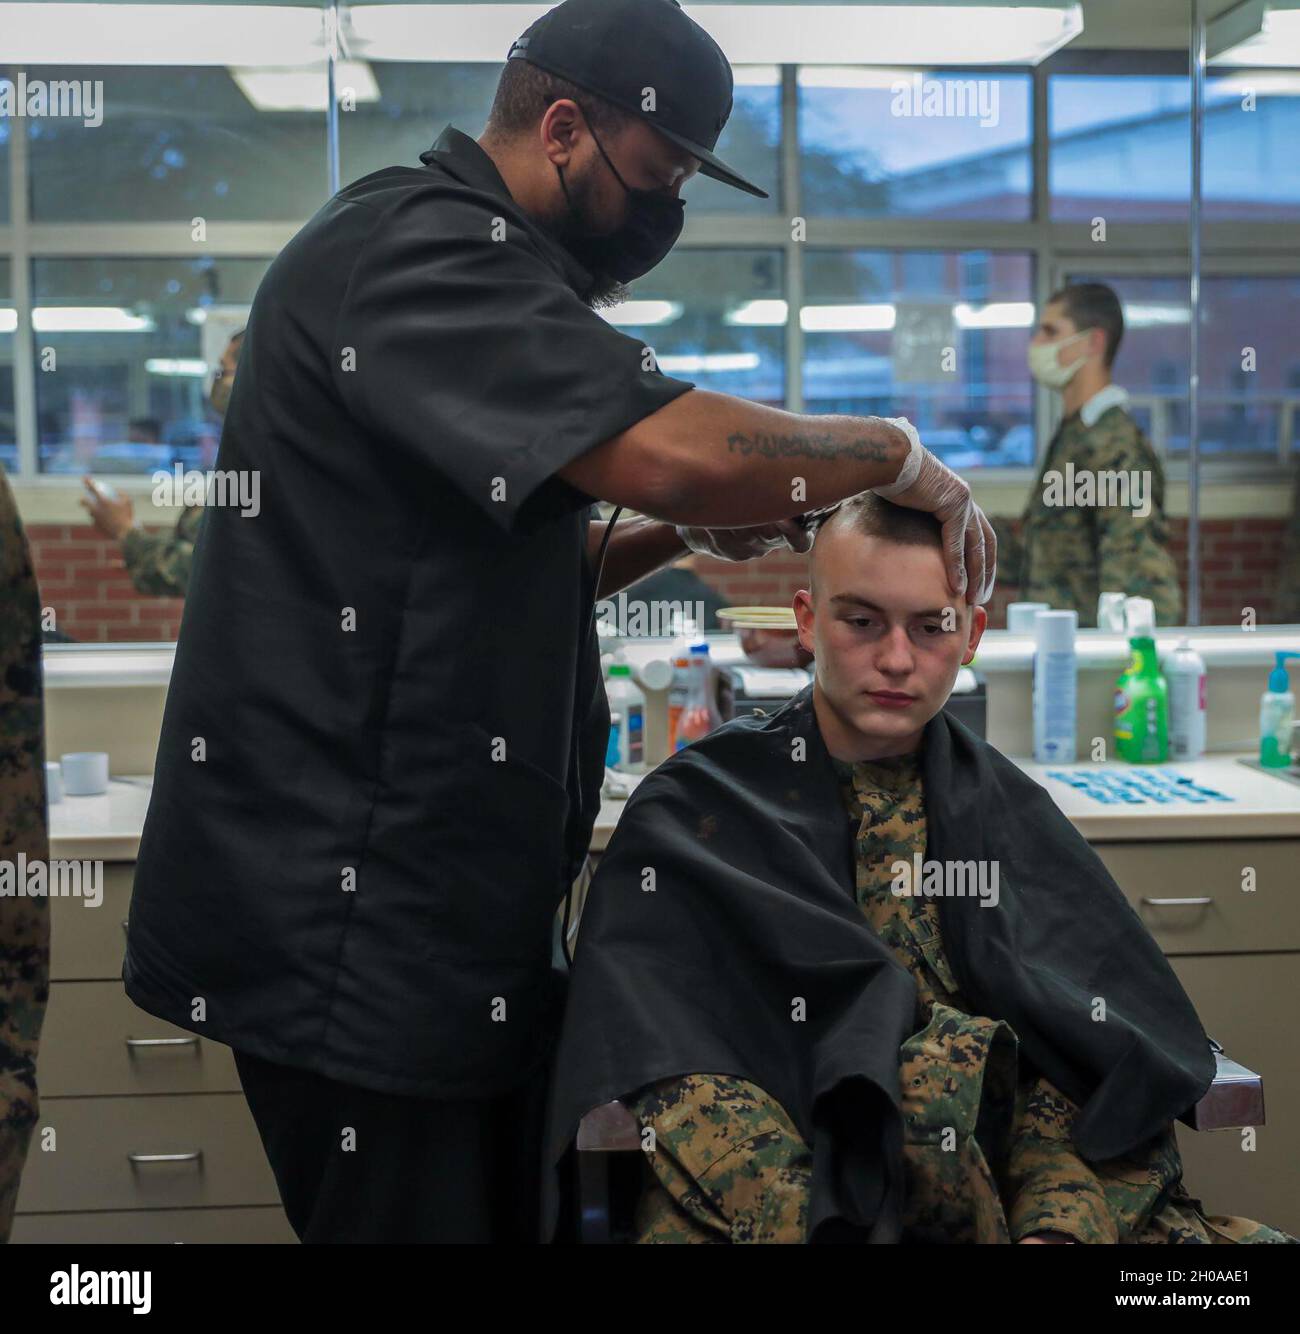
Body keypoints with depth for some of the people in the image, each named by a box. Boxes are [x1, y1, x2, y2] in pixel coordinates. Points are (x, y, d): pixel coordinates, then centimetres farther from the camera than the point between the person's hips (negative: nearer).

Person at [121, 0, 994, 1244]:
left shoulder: (465, 257, 20)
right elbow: (677, 450, -28)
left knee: (508, 1207, 15)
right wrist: (900, 454, -11)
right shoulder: (412, 244, -15)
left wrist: (685, 529, 9)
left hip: (448, 904, 10)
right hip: (355, 918, -10)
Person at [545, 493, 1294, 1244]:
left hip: (997, 1185, 2)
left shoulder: (1006, 811, 12)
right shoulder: (696, 811, 3)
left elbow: (1085, 1045, 2)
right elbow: (677, 1067, -8)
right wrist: (807, 1223, -23)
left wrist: (1058, 1225, -16)